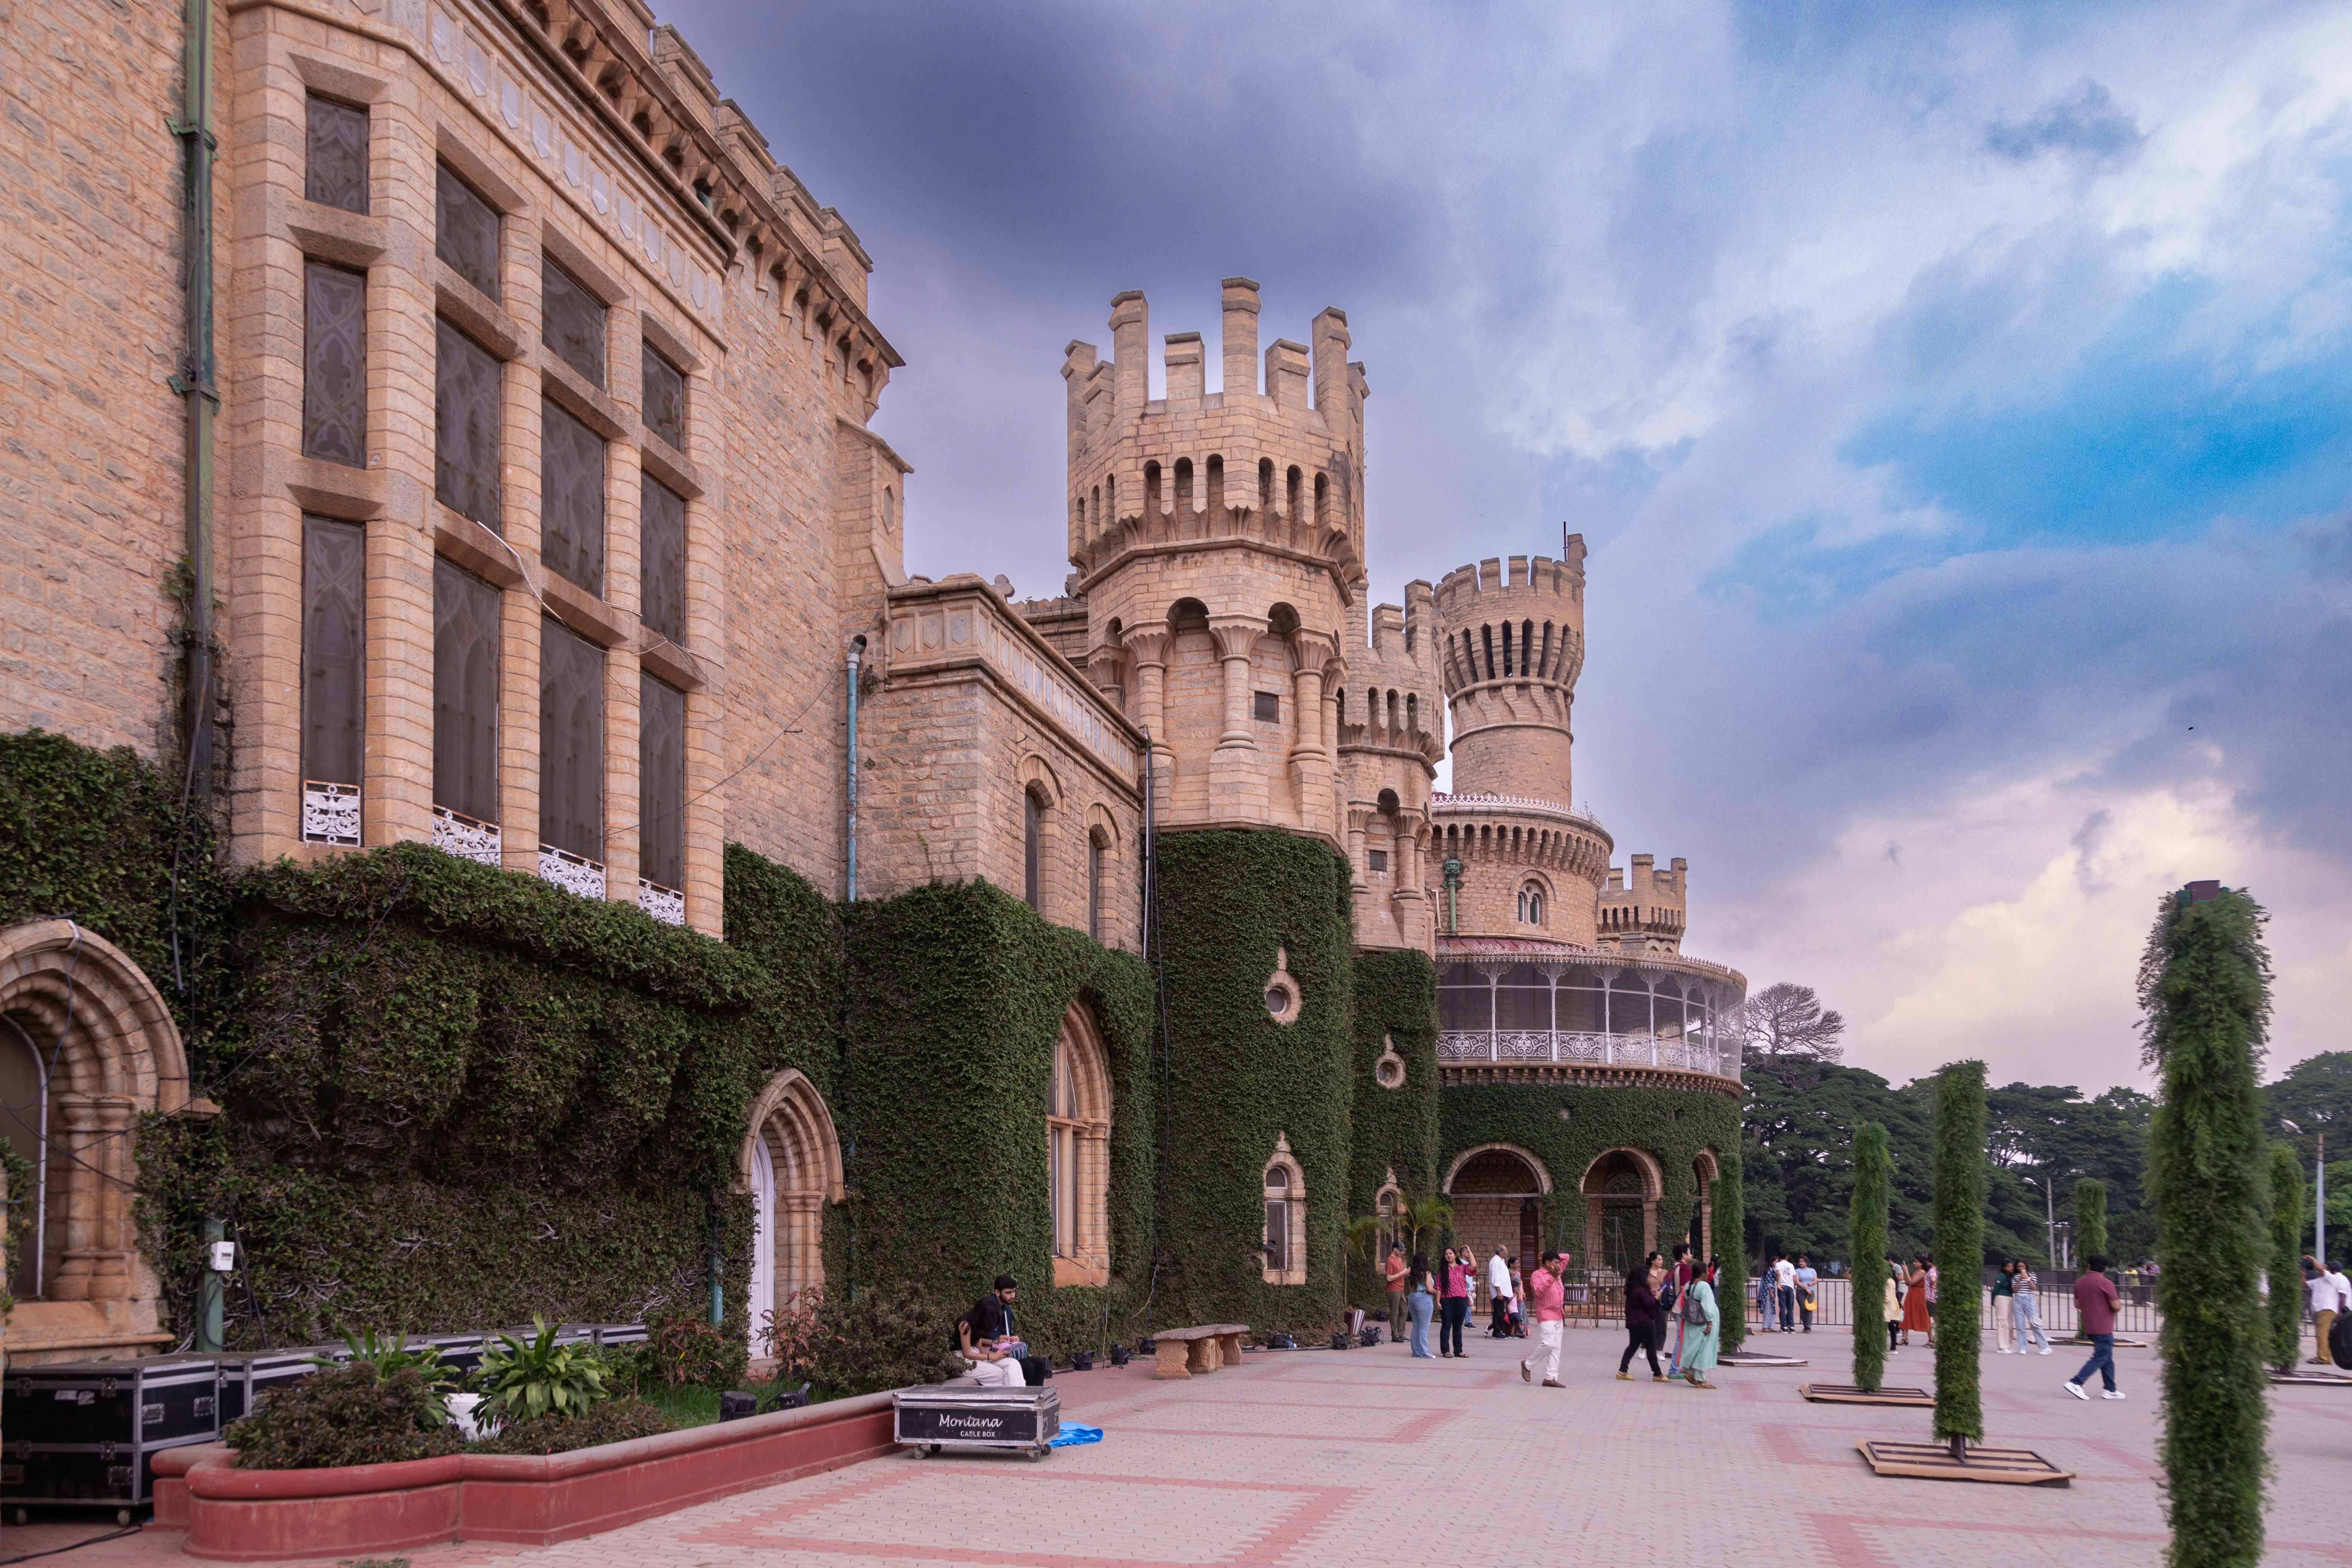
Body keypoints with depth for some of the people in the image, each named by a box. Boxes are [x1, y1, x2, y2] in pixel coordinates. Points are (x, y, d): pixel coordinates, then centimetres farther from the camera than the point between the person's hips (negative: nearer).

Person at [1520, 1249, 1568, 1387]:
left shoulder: (1557, 1274, 15)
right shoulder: (1537, 1275, -8)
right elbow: (1538, 1292, -25)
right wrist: (1552, 1279, -31)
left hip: (1559, 1317, 8)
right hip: (1546, 1315, -8)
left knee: (1556, 1348, 3)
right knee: (1547, 1345, -16)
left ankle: (1550, 1378, 3)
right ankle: (1528, 1365, 6)